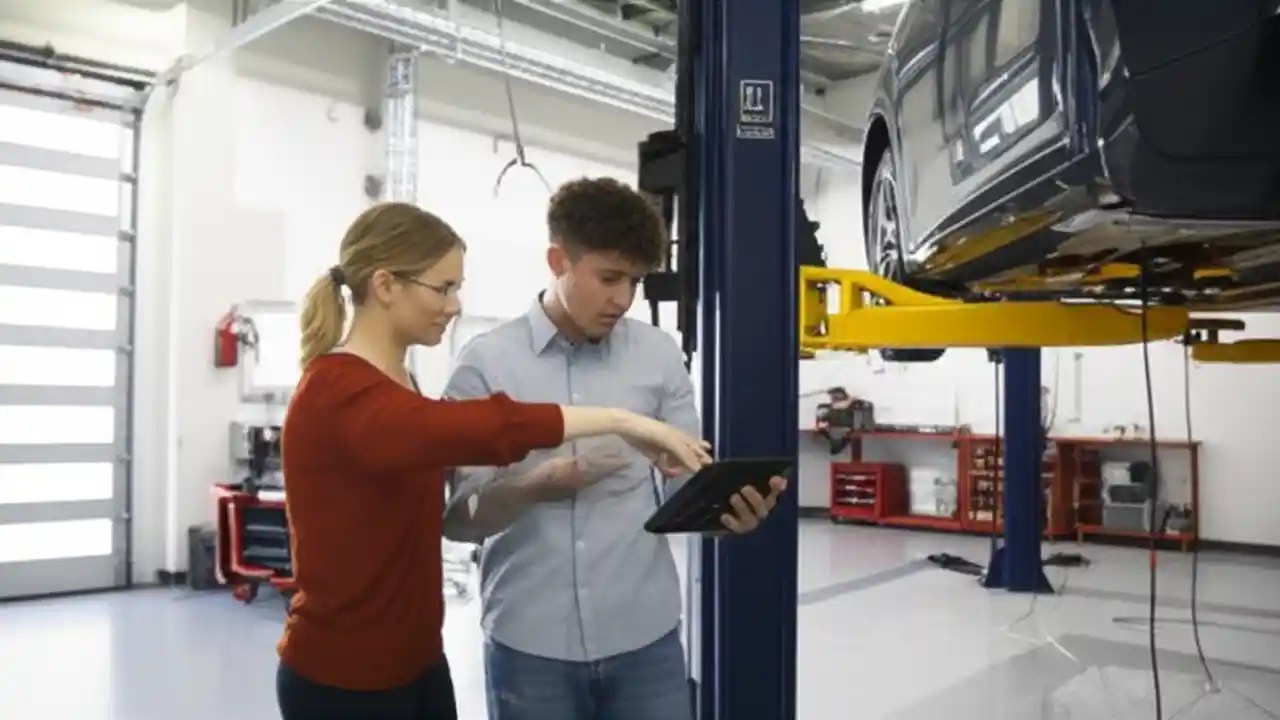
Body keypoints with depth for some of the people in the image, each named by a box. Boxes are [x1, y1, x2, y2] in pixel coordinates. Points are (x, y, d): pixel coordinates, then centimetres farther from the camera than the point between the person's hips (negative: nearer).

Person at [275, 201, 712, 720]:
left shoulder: (393, 385, 9)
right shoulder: (338, 392, -23)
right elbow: (479, 428, -39)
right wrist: (619, 420, -35)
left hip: (417, 662, 9)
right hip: (342, 678, -9)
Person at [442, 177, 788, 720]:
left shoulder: (660, 356, 2)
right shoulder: (486, 362, -4)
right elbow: (454, 515, -4)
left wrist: (730, 510, -18)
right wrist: (533, 488, -22)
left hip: (644, 638, 2)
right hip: (528, 645, -1)